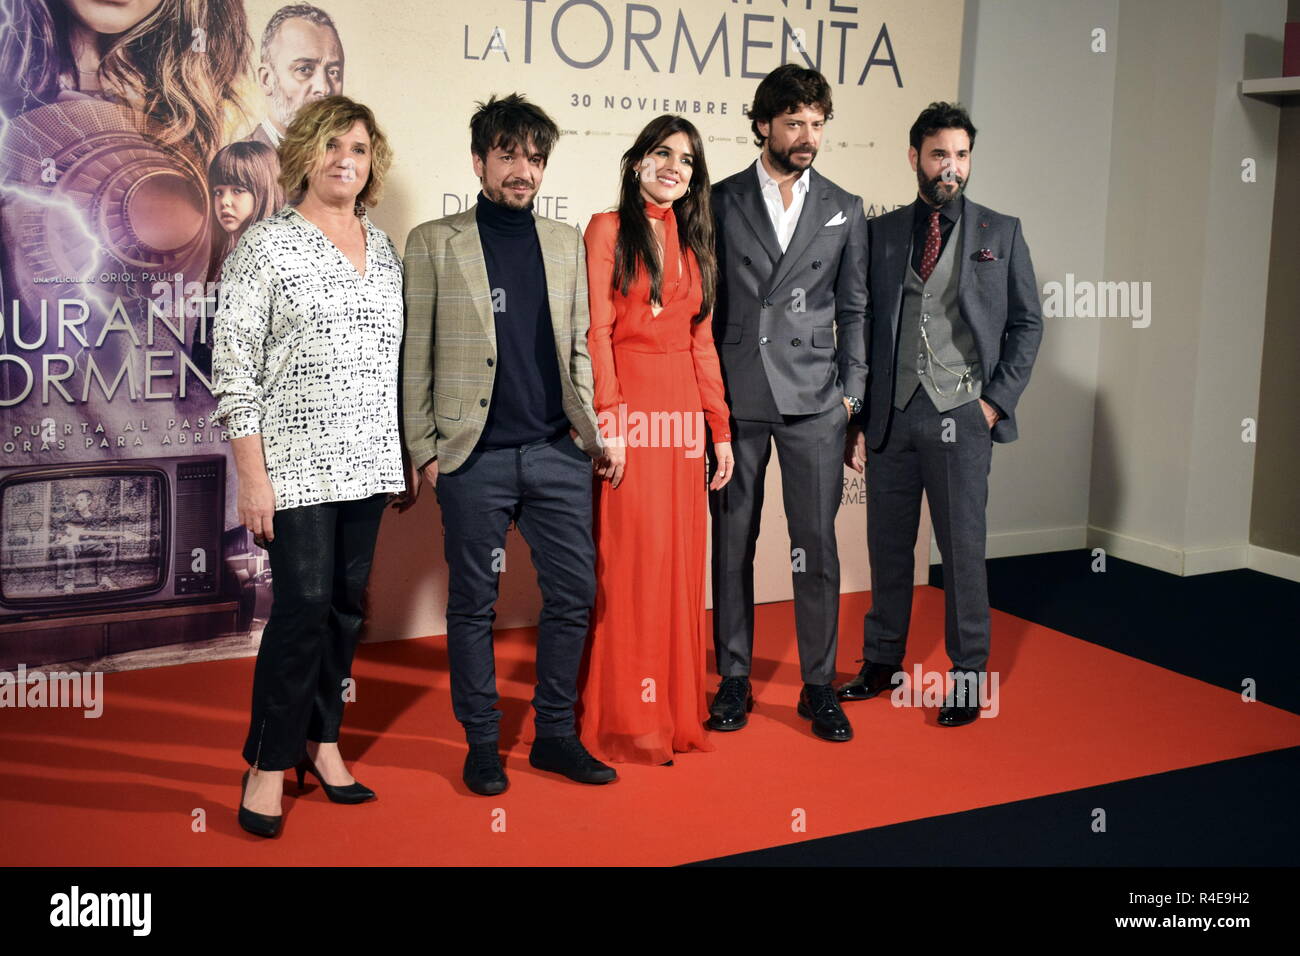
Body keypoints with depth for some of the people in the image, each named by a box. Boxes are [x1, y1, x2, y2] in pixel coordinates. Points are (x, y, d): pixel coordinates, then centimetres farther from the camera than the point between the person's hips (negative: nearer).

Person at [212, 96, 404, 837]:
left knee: (346, 605, 10)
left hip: (369, 462, 5)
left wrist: (403, 455, 10)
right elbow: (235, 369, -8)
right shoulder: (267, 245, -5)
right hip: (297, 463, -5)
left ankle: (322, 741, 25)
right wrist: (253, 477, -13)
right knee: (303, 608, -7)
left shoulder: (385, 248, 11)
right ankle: (269, 765, 9)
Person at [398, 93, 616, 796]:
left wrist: (589, 428, 6)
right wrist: (423, 450, -5)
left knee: (574, 593, 6)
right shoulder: (433, 243, 2)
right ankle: (481, 743, 20)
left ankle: (555, 734, 22)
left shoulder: (565, 243, 13)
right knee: (473, 603, 6)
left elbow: (577, 347, 15)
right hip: (475, 456, -3)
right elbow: (413, 356, 0)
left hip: (557, 452, 4)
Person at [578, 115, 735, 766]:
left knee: (680, 559, 7)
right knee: (630, 558, -5)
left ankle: (676, 705, 18)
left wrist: (721, 429, 11)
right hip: (630, 410, -5)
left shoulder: (692, 243, 18)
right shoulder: (607, 230, 2)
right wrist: (607, 420, -15)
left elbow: (702, 340, 16)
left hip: (683, 415, 6)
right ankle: (625, 717, 5)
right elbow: (596, 331, -6)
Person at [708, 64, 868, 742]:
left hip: (814, 402, 1)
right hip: (735, 400, 0)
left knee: (816, 547, 2)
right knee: (732, 544, 6)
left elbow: (853, 310, 11)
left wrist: (852, 393, 4)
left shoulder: (843, 211, 9)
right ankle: (734, 679, 19)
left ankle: (819, 685, 15)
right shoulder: (720, 202, 5)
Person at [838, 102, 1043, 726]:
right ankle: (882, 662, 23)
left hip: (960, 416, -1)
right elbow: (862, 326, 8)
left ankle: (968, 675, 16)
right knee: (887, 545, 9)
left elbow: (1026, 324, 8)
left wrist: (997, 401, -2)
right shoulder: (880, 232, 9)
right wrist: (857, 416, 3)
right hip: (890, 414, 2)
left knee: (962, 548, 3)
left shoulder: (1001, 233, 8)